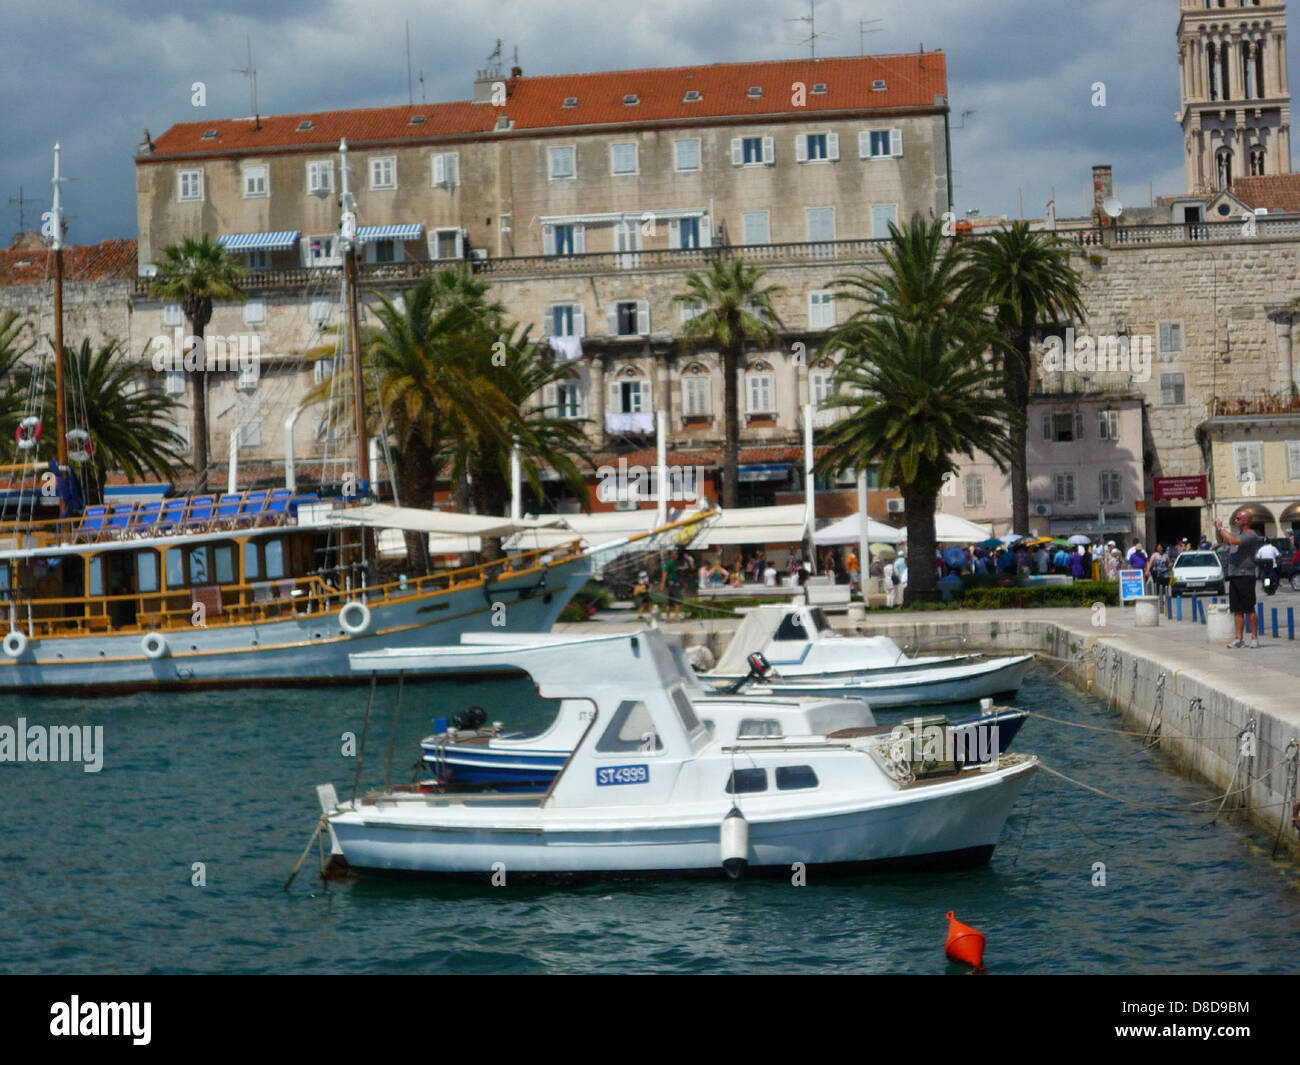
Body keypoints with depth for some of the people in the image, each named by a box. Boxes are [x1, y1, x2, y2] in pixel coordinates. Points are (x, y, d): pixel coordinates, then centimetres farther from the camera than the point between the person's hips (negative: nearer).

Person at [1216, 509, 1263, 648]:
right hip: (1234, 575, 8)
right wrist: (1217, 528, 13)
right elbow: (1221, 540, 30)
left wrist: (1221, 528, -12)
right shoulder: (1238, 534, 18)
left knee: (1249, 609, -4)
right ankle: (1239, 639, 8)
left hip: (1245, 576, -8)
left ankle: (1254, 638, 1)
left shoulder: (1251, 535, -9)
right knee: (1237, 610, 6)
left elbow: (1233, 541, -24)